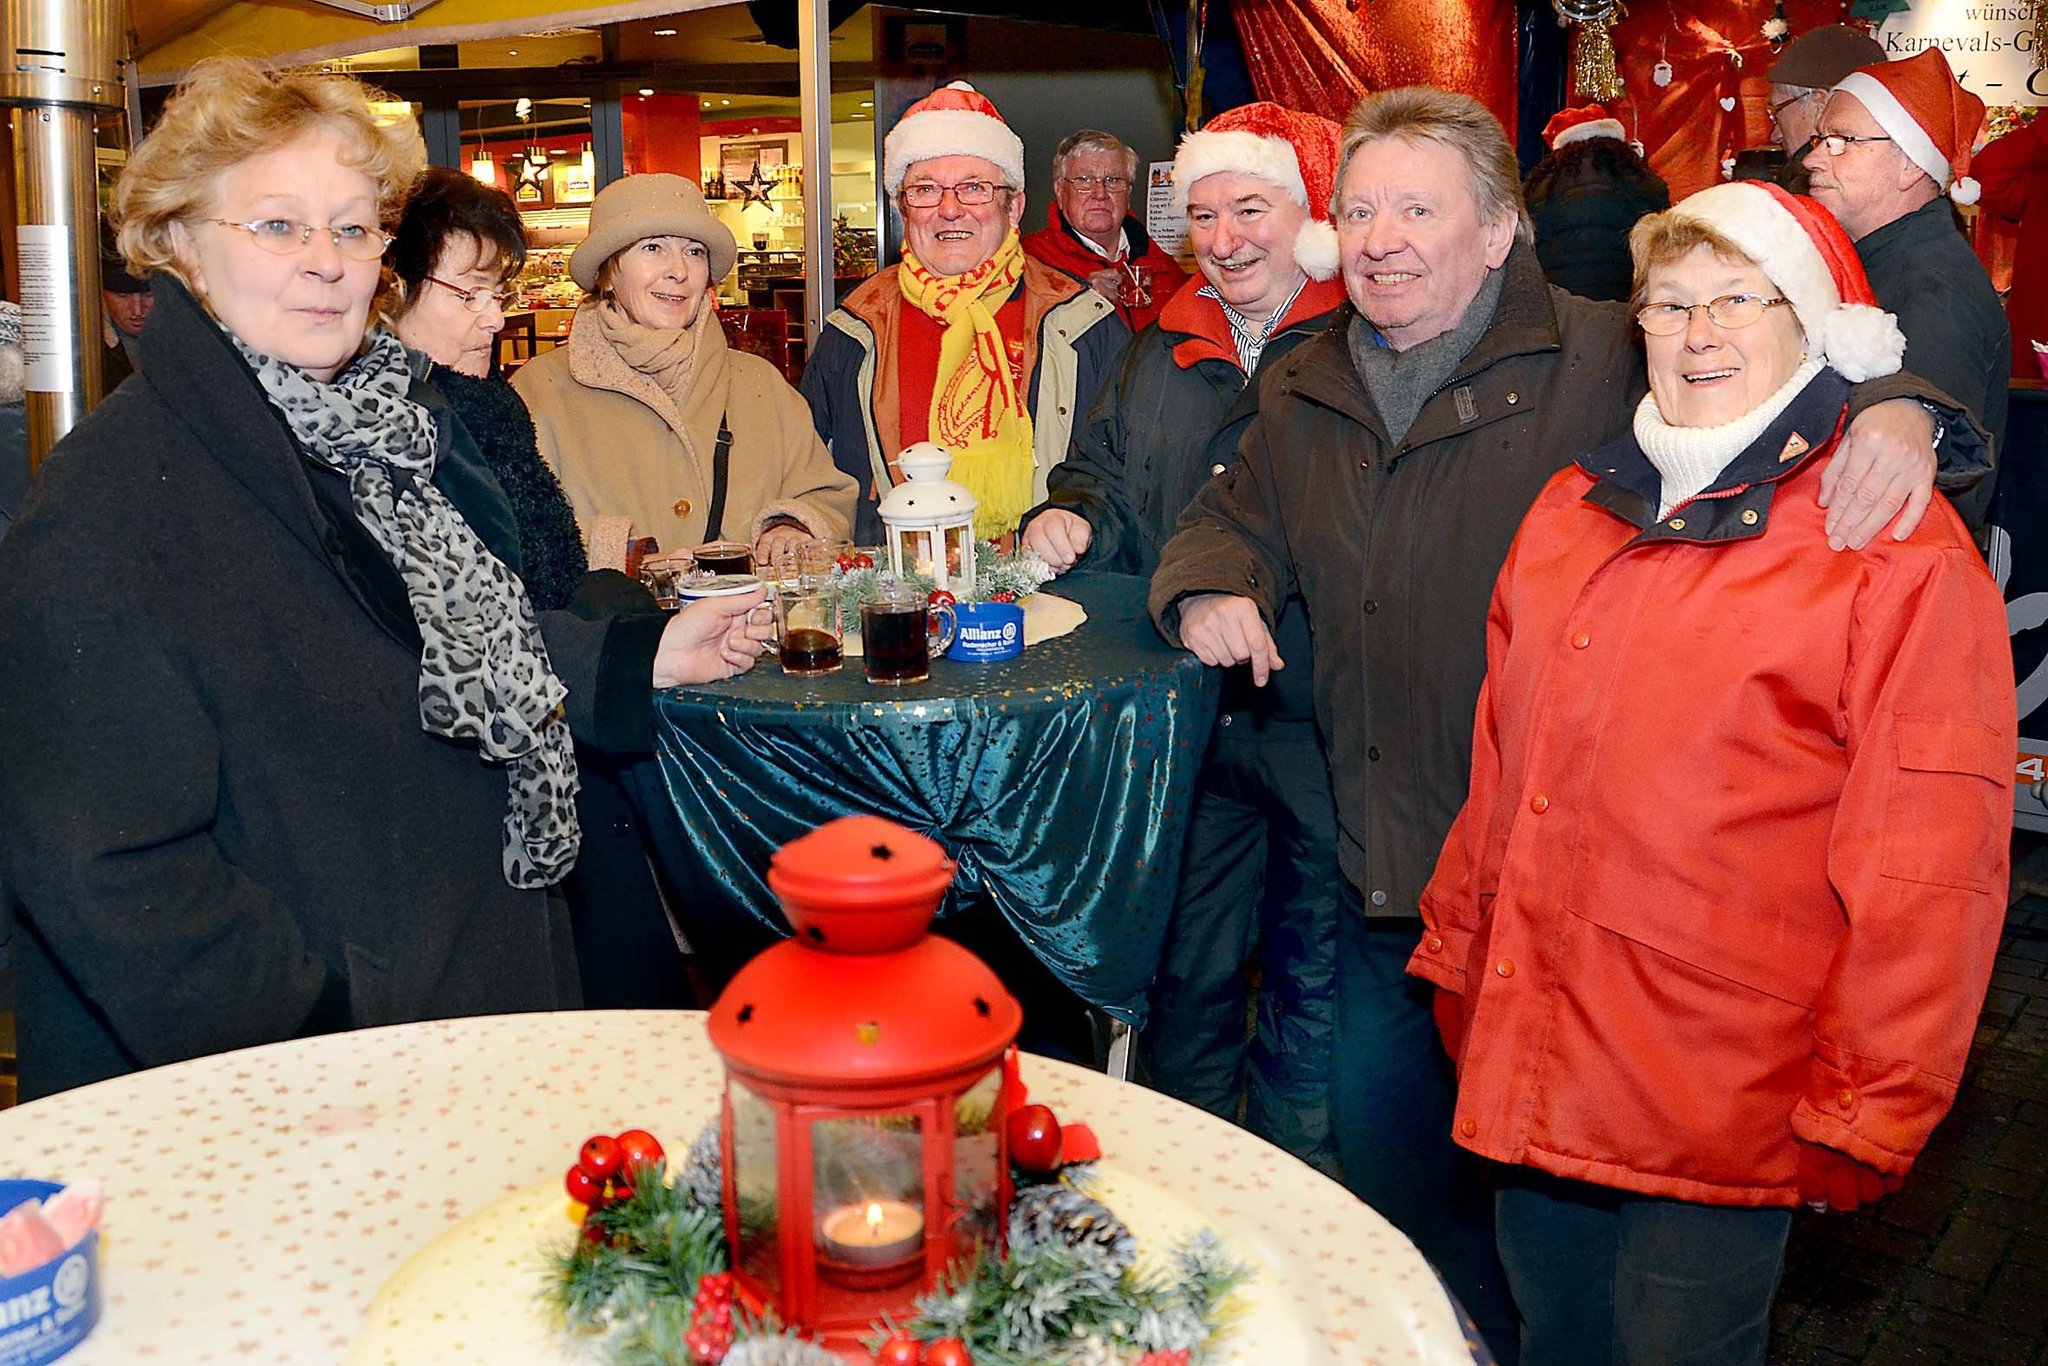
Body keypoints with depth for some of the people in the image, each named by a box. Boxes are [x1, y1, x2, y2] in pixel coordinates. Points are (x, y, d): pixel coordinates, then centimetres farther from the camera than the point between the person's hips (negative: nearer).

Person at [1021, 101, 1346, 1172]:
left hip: (1317, 718, -4)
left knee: (1310, 974, 11)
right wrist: (1070, 519, -4)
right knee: (1188, 966, 17)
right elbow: (1106, 479, 19)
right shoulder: (1161, 350, 11)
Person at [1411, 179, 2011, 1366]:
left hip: (1723, 1115, -5)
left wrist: (1866, 1111, -11)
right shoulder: (1575, 509, 9)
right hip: (1534, 1068, 6)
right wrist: (1456, 952, 16)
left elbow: (1928, 866, -11)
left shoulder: (1903, 548, -9)